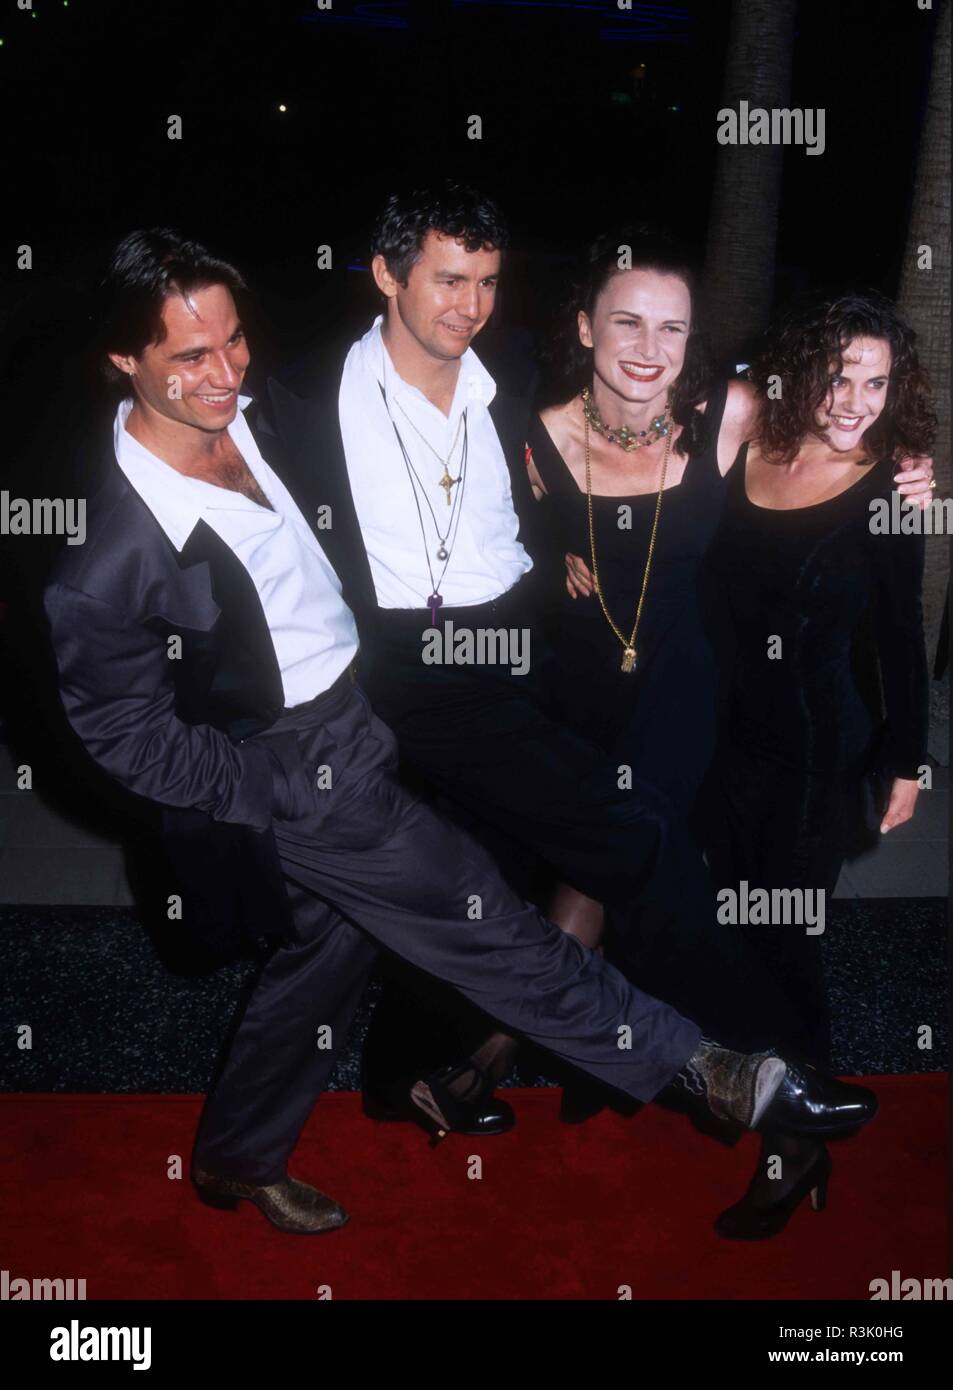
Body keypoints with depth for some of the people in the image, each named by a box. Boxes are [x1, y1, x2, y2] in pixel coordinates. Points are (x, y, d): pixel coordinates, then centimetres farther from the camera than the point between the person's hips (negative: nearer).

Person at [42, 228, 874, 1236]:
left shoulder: (248, 415, -9)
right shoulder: (109, 566, -28)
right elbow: (127, 737, -16)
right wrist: (286, 794, -16)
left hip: (346, 695, 8)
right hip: (297, 768, -8)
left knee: (326, 938, 22)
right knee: (485, 927, 0)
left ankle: (236, 1159, 45)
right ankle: (705, 1072, 15)